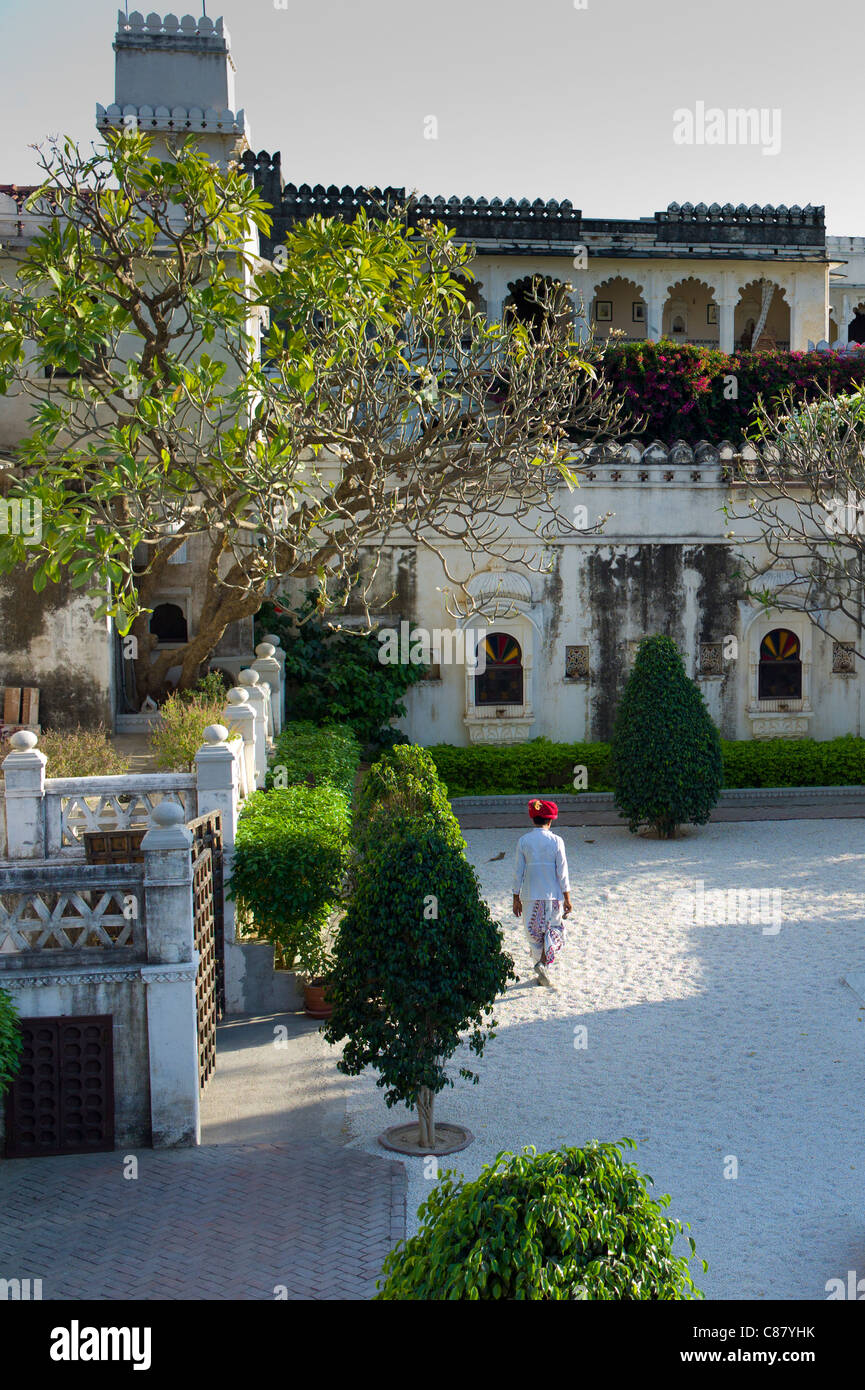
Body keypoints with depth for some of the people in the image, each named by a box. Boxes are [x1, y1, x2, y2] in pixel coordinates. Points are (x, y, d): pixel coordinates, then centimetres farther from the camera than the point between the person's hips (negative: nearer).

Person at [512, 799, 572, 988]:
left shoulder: (523, 841, -3)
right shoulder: (556, 841, -7)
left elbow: (518, 871, 0)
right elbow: (562, 872, -6)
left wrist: (516, 899, 8)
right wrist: (567, 899, 0)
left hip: (531, 896, 2)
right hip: (553, 895, -2)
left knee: (535, 933, 13)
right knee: (554, 930, 12)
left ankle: (541, 974, 18)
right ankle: (543, 964, -9)